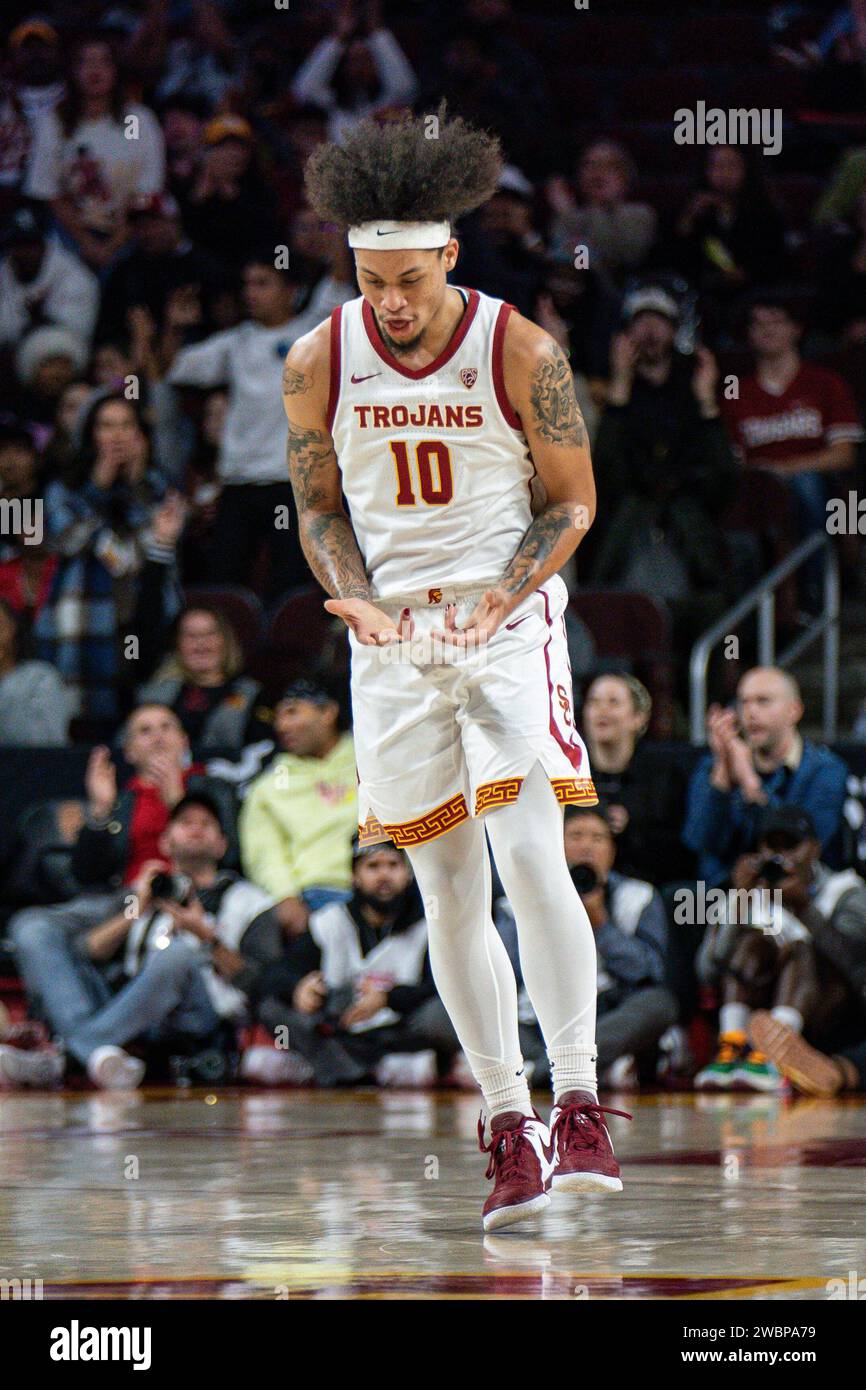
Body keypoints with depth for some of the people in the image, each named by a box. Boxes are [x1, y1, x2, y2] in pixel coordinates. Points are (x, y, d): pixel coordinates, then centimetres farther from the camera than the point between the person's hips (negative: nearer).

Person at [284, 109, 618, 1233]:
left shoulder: (522, 354, -9)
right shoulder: (320, 362, -2)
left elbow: (572, 501, -1)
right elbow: (320, 506, 9)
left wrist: (499, 601, -17)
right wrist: (362, 601, -10)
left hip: (510, 623, -3)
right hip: (394, 637, 3)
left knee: (531, 857, -18)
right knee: (449, 897, 3)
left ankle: (578, 1110, -18)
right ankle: (510, 1131, 9)